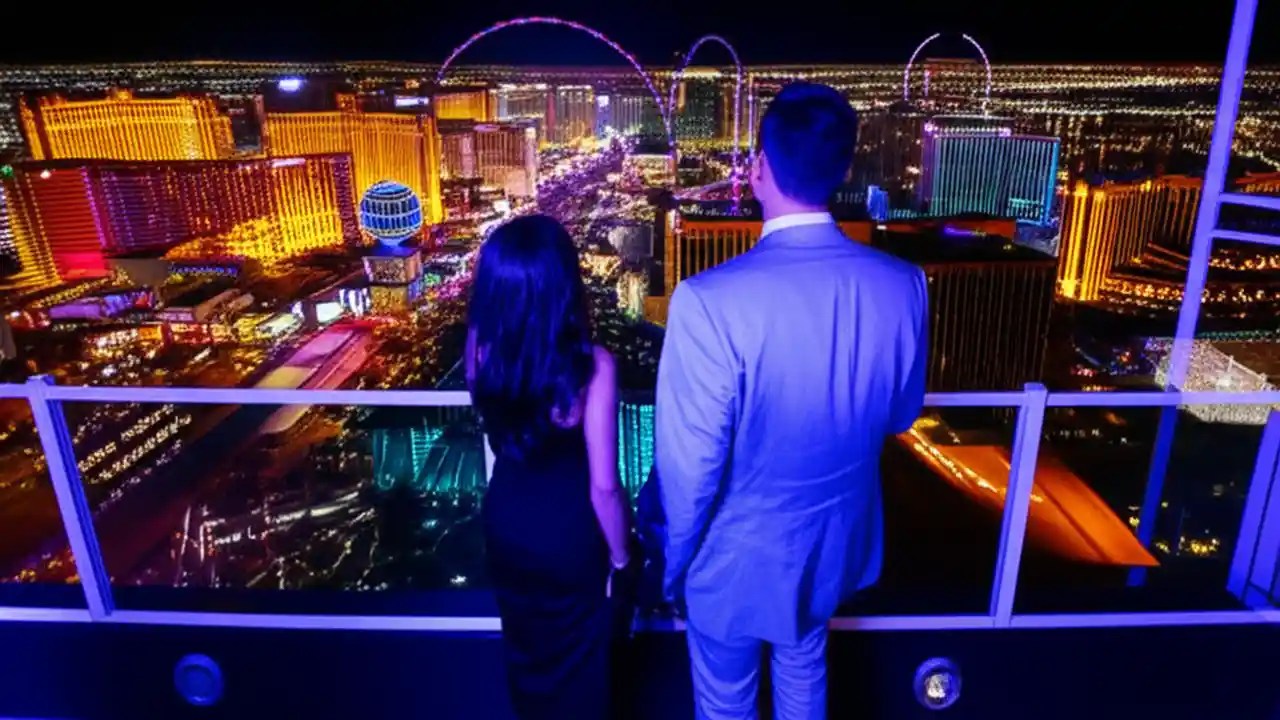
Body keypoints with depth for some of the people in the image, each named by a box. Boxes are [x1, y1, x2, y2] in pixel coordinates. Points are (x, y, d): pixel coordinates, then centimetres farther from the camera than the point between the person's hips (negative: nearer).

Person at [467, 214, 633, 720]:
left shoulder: (480, 347, -19)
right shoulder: (591, 365, -32)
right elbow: (604, 485, -24)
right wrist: (620, 553, -7)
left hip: (505, 518, 4)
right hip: (569, 527, -4)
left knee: (526, 641, 32)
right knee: (577, 652, 26)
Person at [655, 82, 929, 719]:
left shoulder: (710, 300, -33)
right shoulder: (903, 285, -16)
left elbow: (689, 464, -25)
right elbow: (900, 415, 0)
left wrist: (674, 559, -6)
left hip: (737, 555, -4)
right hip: (835, 541, 5)